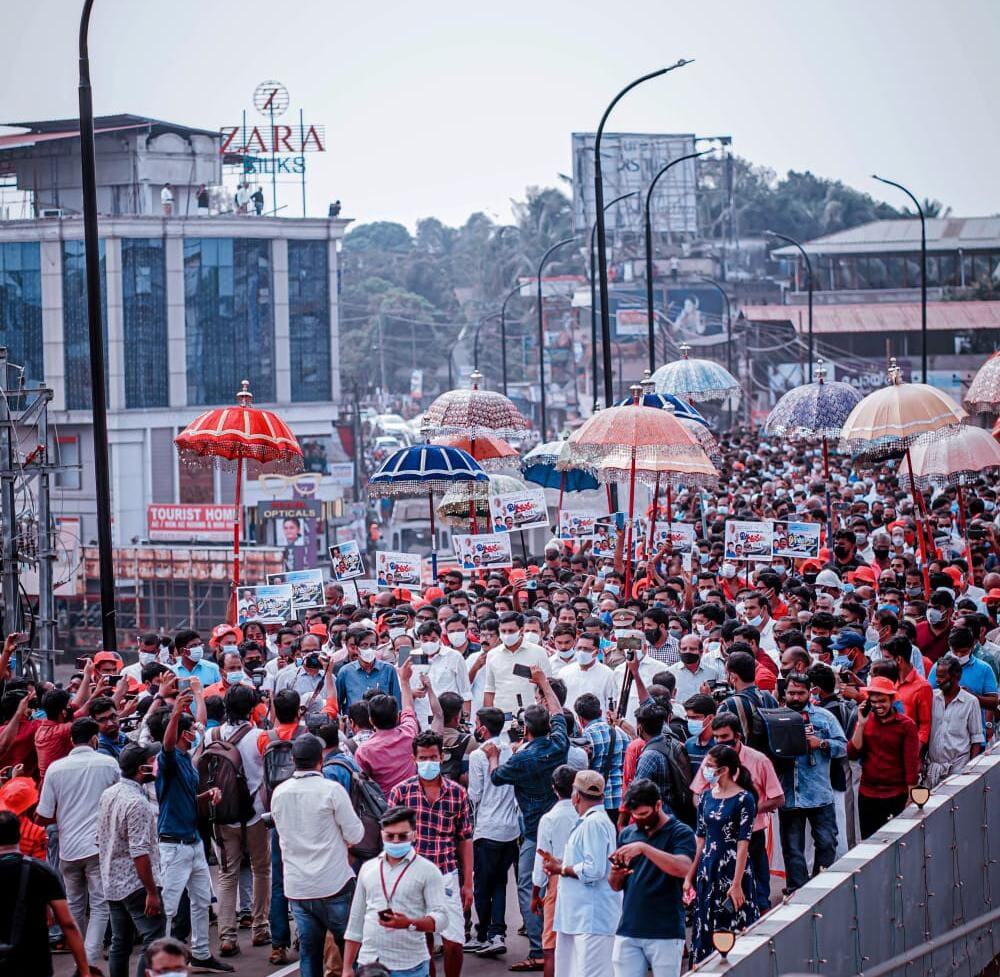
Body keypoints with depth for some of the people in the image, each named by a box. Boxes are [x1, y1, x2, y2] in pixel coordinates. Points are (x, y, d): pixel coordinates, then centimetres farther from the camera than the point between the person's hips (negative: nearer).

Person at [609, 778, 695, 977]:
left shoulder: (680, 833, -3)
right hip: (628, 932, 4)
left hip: (665, 933, -4)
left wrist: (643, 847, -27)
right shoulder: (627, 834, 12)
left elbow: (683, 868, -22)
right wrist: (615, 875, -7)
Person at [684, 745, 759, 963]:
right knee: (706, 930, 7)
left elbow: (743, 844, -13)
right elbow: (701, 840, 12)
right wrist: (689, 877, 8)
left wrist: (737, 884, -18)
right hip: (708, 870, 6)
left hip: (733, 869, -6)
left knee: (734, 929, -1)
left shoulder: (744, 799, -9)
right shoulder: (707, 797, 8)